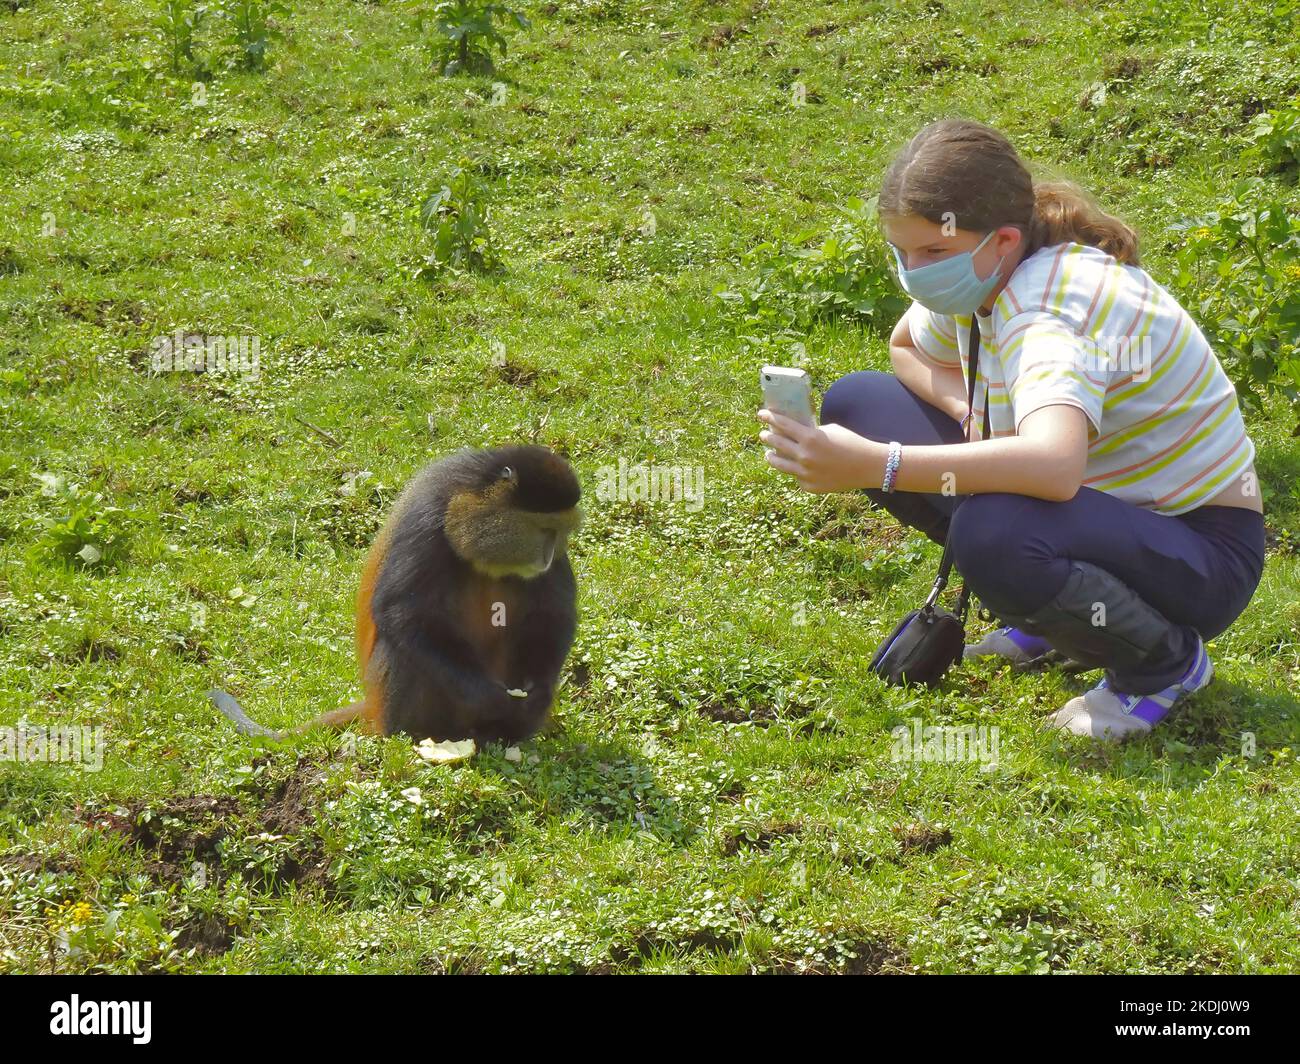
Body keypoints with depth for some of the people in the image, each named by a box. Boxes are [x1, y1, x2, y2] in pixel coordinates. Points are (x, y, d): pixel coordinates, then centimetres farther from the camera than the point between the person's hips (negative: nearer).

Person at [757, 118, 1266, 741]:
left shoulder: (1053, 313, -30)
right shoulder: (984, 275, -4)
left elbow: (1055, 466, -49)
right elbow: (906, 349, 19)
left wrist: (873, 466, -53)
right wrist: (969, 411, -4)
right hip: (1107, 502, 9)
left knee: (993, 533, -41)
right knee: (857, 403, 2)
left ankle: (1166, 662, -10)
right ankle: (1045, 612, 11)